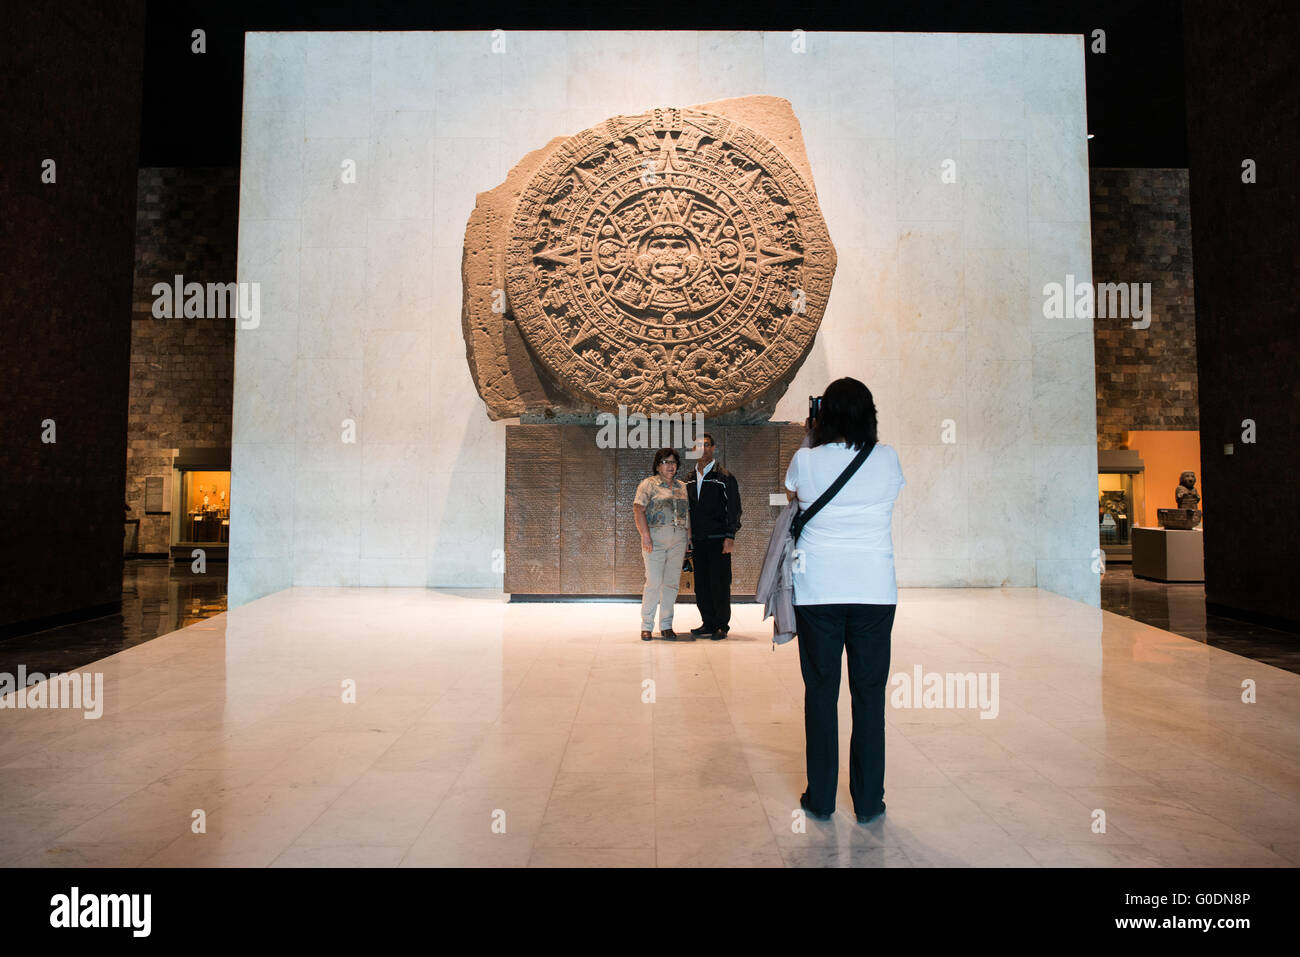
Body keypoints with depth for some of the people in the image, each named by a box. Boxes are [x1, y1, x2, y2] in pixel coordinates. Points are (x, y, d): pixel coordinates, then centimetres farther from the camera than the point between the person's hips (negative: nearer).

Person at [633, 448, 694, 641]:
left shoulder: (682, 487, 17)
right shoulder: (648, 484, 2)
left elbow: (688, 514, 18)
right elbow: (638, 509, -7)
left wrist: (688, 538, 8)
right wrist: (645, 535, -17)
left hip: (678, 540, 5)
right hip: (656, 538, -5)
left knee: (672, 583, 5)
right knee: (654, 582, -8)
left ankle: (666, 625, 14)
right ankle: (647, 626, 2)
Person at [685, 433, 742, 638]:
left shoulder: (724, 477, -2)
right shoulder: (691, 479, 15)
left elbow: (734, 508, -6)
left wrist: (730, 536, -13)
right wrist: (687, 536, 13)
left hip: (718, 539, -5)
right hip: (698, 540, 6)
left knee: (720, 583, -3)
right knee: (701, 584, 7)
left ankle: (722, 625, 7)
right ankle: (708, 623, 17)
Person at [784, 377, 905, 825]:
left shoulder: (805, 461, -3)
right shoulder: (887, 459, 0)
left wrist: (810, 440, 22)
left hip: (818, 590, -1)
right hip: (875, 589, 1)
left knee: (821, 692, 8)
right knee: (870, 694, 9)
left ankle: (821, 799, 17)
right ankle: (869, 801, 17)